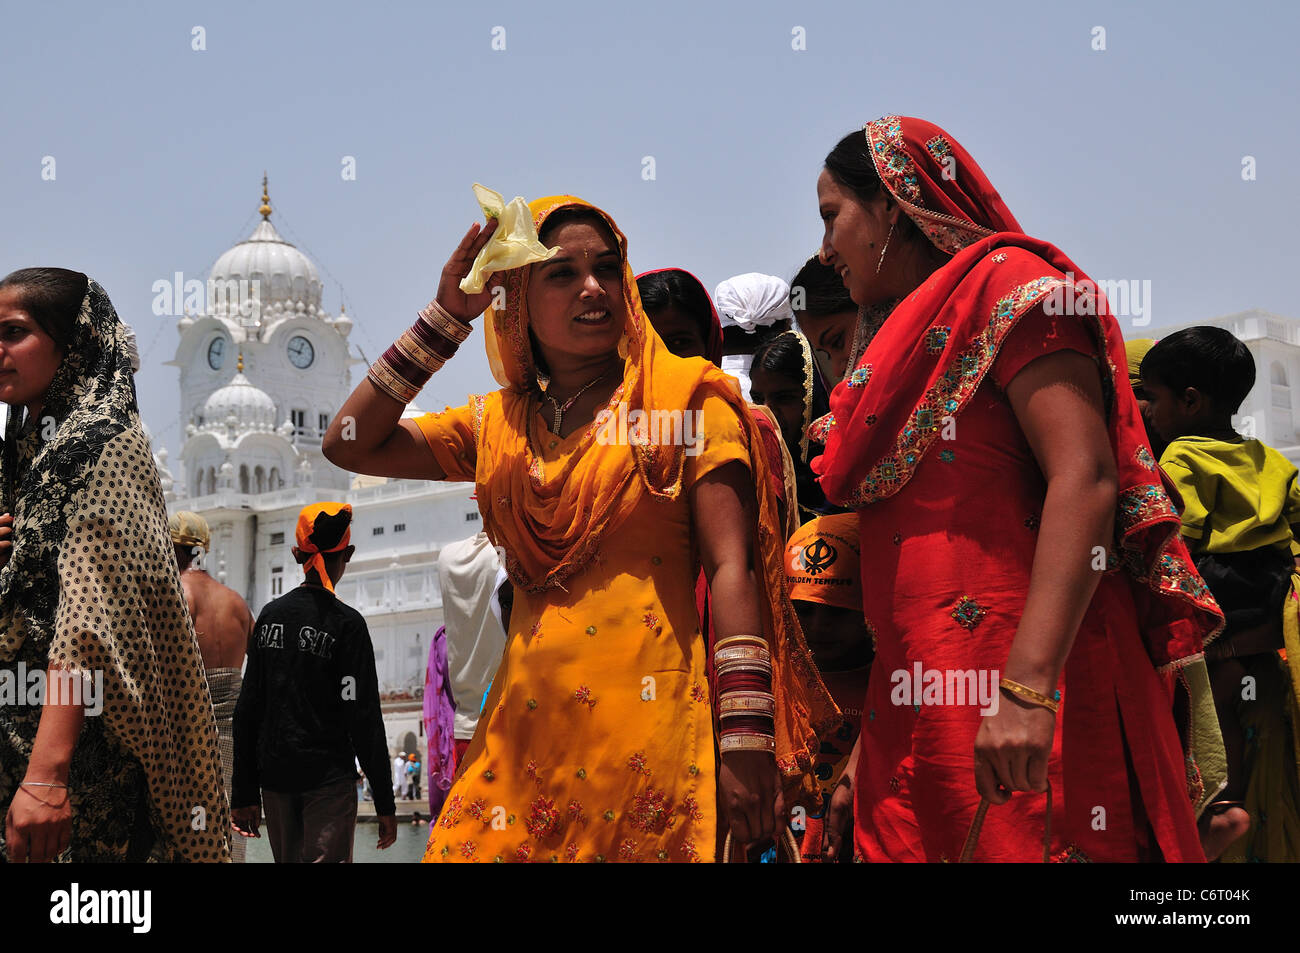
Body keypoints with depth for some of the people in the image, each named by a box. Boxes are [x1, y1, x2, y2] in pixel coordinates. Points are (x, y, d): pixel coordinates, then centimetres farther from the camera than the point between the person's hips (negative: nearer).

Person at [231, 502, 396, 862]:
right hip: (328, 778, -5)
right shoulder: (346, 623, -10)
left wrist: (245, 792, 12)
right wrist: (384, 801, -6)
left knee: (287, 860, 16)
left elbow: (247, 710, 7)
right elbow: (364, 718, -12)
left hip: (275, 777, 5)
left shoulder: (271, 615, 6)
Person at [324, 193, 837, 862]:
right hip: (526, 730, 4)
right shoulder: (500, 422, 16)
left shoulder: (684, 397, 2)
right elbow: (350, 446, 10)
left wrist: (746, 743, -16)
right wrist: (445, 318, 5)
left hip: (651, 727, -4)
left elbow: (731, 567, -7)